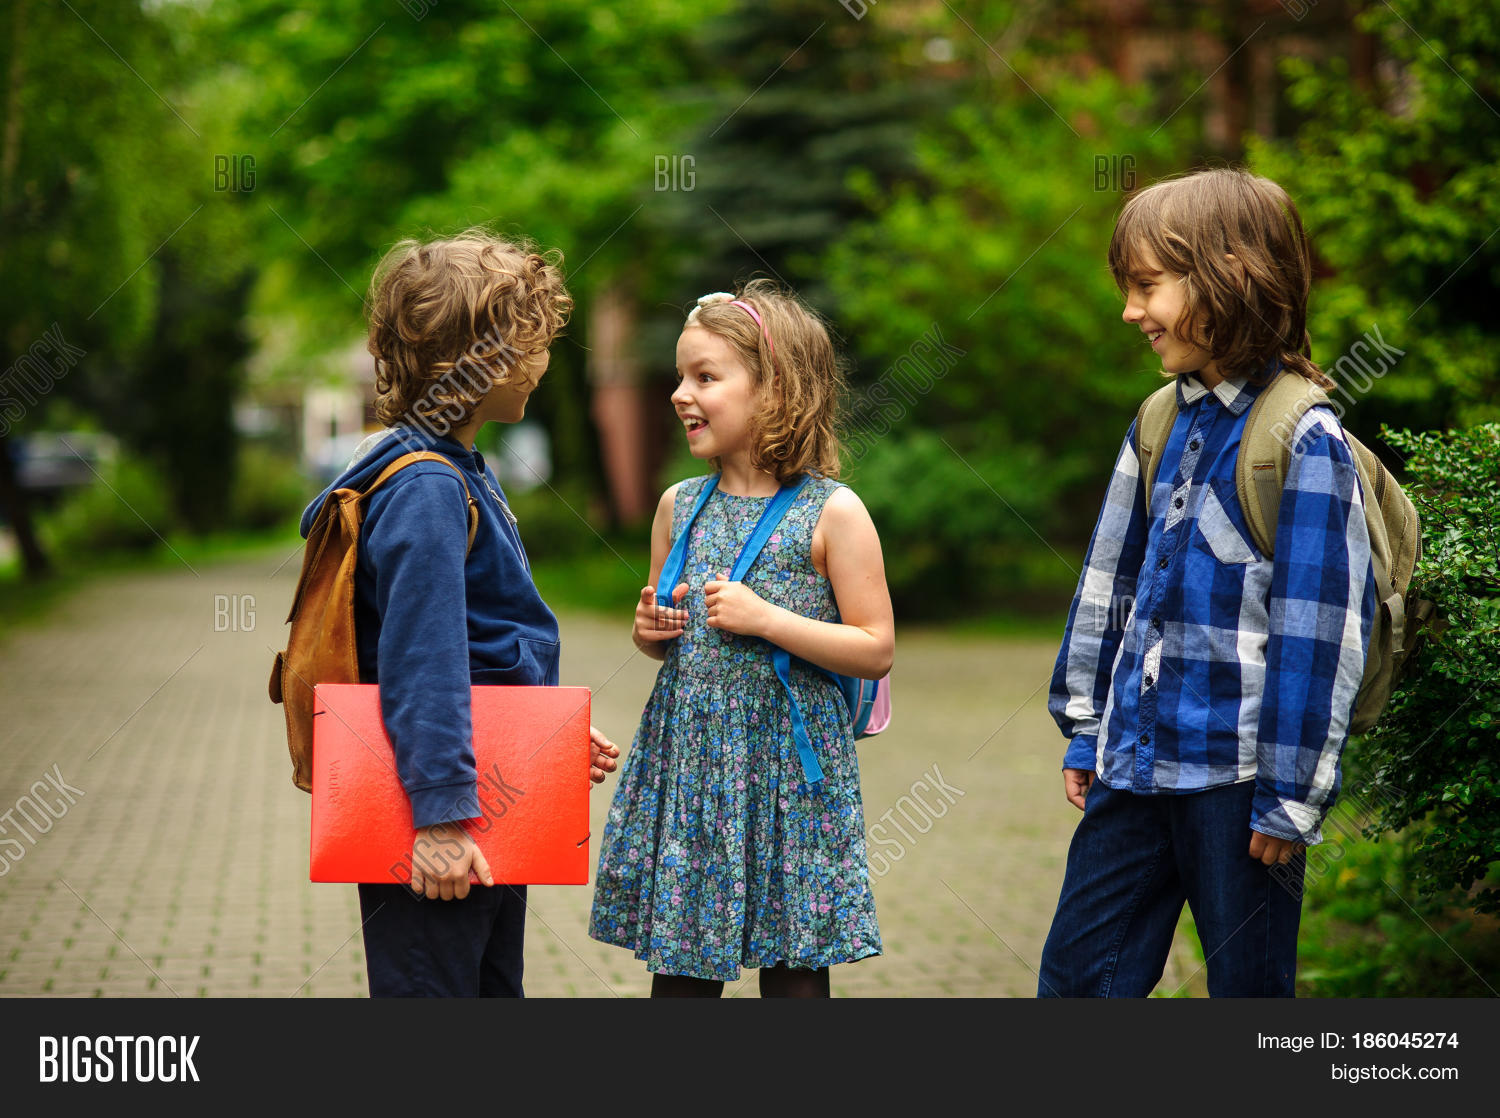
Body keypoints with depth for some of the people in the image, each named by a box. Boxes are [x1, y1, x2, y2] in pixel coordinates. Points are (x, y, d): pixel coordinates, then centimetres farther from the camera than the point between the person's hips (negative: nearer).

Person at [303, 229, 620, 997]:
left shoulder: (463, 474, 13)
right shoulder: (423, 490, -19)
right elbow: (420, 662, -24)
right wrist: (439, 816, -26)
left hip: (493, 810, 11)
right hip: (438, 835, -11)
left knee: (493, 987, 18)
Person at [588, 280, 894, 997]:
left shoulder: (832, 513, -7)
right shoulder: (679, 506, 8)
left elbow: (876, 649, -9)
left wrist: (765, 619, -16)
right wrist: (650, 632, -1)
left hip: (790, 768, -4)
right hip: (687, 758, 4)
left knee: (794, 966, 3)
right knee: (678, 964, 8)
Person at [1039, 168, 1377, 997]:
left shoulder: (1303, 444, -13)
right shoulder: (1163, 423, 9)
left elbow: (1318, 631, -15)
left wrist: (1291, 796, -14)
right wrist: (1085, 733, 17)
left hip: (1236, 775, -7)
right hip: (1137, 764, 7)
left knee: (1249, 987, 8)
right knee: (1076, 974, 10)